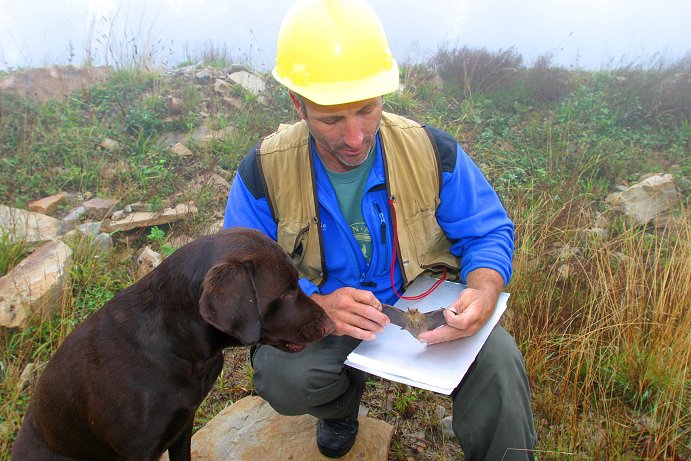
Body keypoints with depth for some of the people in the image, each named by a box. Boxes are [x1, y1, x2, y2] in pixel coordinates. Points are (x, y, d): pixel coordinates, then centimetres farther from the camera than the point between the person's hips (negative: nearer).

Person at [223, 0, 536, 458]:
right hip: (316, 320, 1)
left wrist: (483, 291, -28)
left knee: (498, 358, -28)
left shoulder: (432, 151, -12)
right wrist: (314, 306, -32)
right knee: (283, 376, -29)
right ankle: (341, 402, 10)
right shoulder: (264, 171, -14)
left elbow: (488, 232, -4)